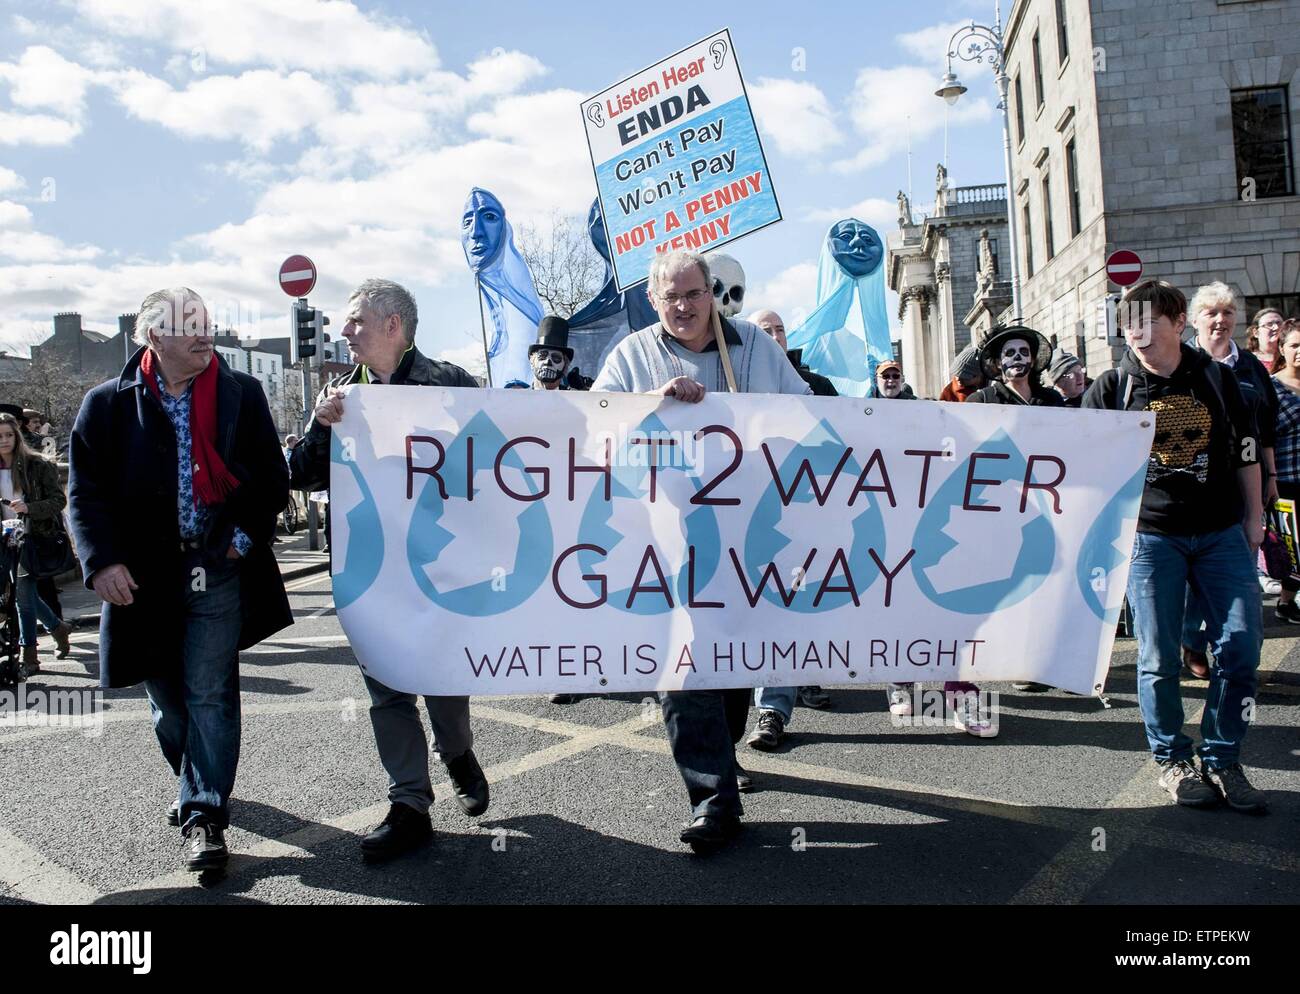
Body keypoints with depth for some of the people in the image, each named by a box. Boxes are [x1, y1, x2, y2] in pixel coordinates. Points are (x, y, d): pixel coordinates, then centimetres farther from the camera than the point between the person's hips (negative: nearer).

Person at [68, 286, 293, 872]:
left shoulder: (242, 395, 0)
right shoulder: (108, 404, -1)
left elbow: (272, 478, 4)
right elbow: (86, 492, -2)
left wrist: (247, 535, -7)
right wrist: (103, 559, -14)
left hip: (218, 571, -1)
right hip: (145, 576, 2)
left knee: (210, 693, -3)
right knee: (167, 698, 15)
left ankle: (203, 815, 4)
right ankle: (196, 787, 39)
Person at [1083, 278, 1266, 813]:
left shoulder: (1217, 379, 7)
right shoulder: (1111, 388, 0)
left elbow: (1245, 454, 14)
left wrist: (1253, 519, 13)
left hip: (1221, 532, 3)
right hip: (1149, 534, -2)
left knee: (1241, 646, -1)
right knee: (1158, 655, 0)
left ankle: (1222, 760, 14)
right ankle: (1173, 759, 17)